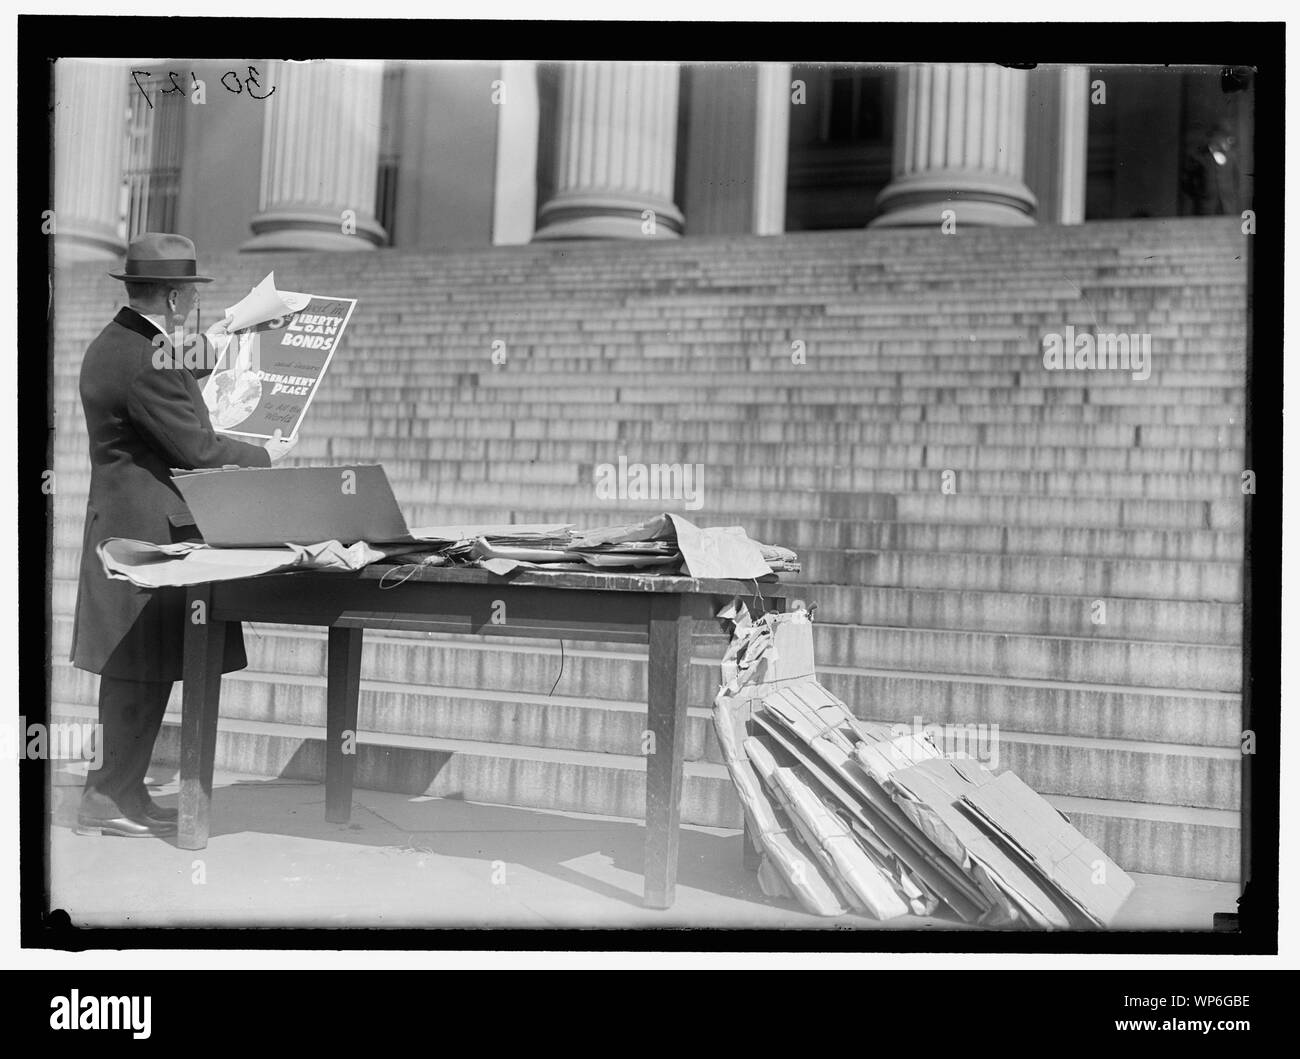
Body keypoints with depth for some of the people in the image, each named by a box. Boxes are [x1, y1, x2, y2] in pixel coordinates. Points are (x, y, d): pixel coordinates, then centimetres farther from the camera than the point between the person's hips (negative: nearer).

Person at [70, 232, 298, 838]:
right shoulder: (145, 361, -20)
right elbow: (198, 448, -19)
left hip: (127, 528, 11)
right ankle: (109, 801, 5)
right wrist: (267, 456, -5)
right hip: (151, 531, -11)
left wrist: (203, 353, 33)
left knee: (134, 671, 15)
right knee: (142, 672, -3)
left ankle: (122, 795, 23)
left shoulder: (111, 345, 11)